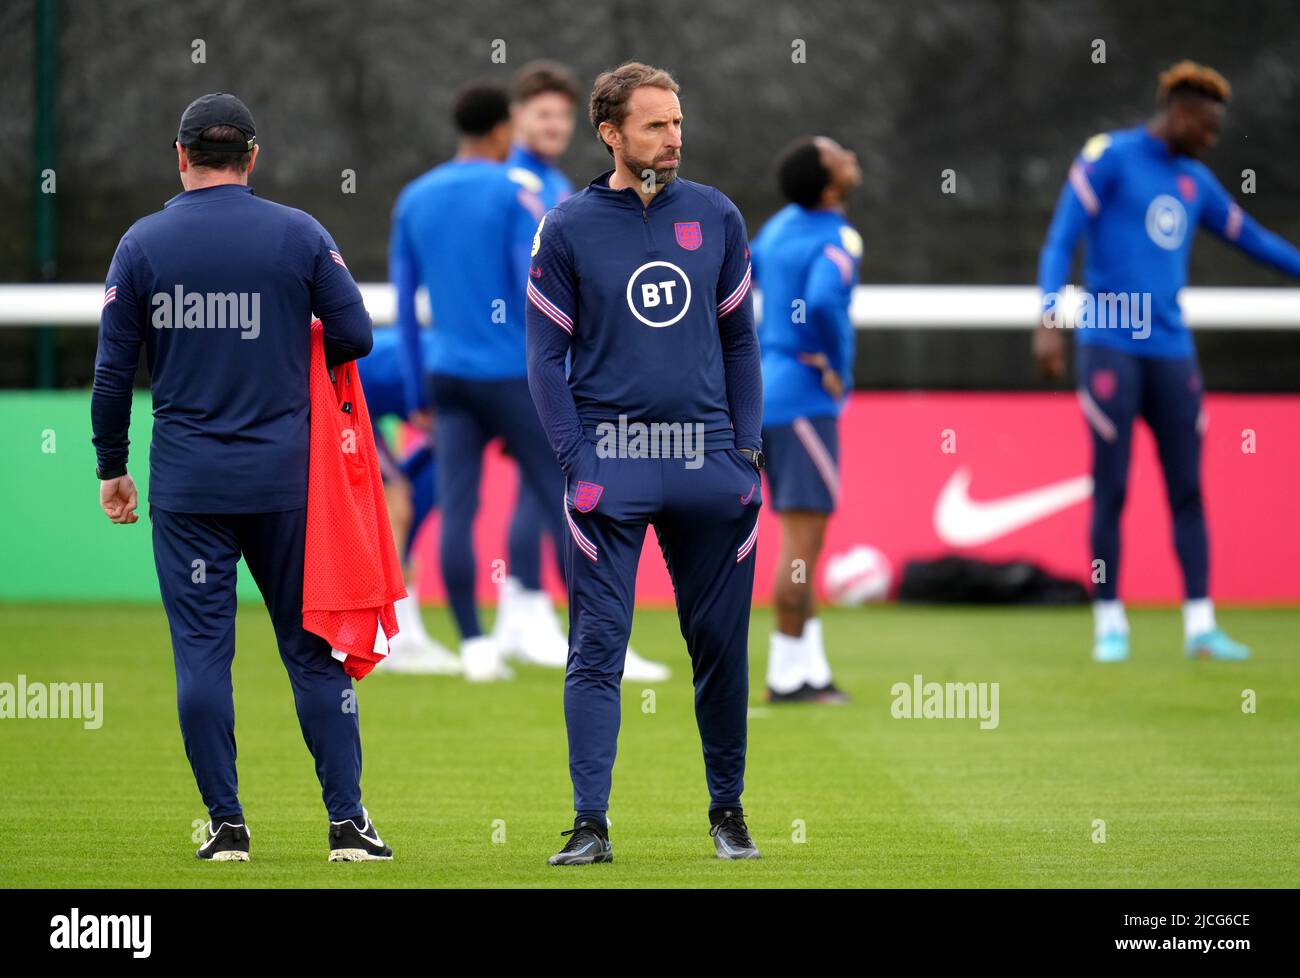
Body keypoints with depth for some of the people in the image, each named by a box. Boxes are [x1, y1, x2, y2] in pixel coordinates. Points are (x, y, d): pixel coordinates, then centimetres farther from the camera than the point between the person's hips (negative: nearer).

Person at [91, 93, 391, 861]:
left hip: (186, 482, 0)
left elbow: (114, 368, 2)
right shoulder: (299, 234, 0)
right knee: (314, 646, 5)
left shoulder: (143, 243, 1)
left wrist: (112, 466, 12)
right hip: (284, 476, 0)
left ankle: (226, 822, 3)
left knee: (202, 651, 4)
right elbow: (356, 336, 0)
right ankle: (348, 820, 2)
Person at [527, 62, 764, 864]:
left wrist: (747, 446, 5)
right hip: (611, 465, -3)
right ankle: (591, 825, -6)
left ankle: (728, 811, 20)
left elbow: (740, 340, 13)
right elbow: (546, 356, 1)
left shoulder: (716, 218, 8)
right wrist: (577, 463, -8)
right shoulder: (568, 229, 0)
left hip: (710, 461, 3)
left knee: (722, 645, 8)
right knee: (597, 647, -5)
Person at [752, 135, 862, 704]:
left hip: (766, 392, 9)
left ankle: (810, 668, 17)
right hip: (804, 402, -9)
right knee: (804, 536, -5)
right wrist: (836, 370, -17)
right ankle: (788, 674, -4)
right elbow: (822, 301, -33)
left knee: (802, 537, 14)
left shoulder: (780, 226, 12)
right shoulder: (836, 240, -14)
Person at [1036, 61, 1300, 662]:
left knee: (1188, 490, 0)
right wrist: (1050, 319, -19)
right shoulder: (1108, 157, -2)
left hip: (1171, 350, 5)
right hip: (1110, 345, -5)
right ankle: (1110, 623, 4)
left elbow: (1251, 239, 26)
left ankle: (1200, 624, 1)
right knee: (1111, 489, -4)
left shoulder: (1195, 182, 15)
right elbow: (1061, 241, -8)